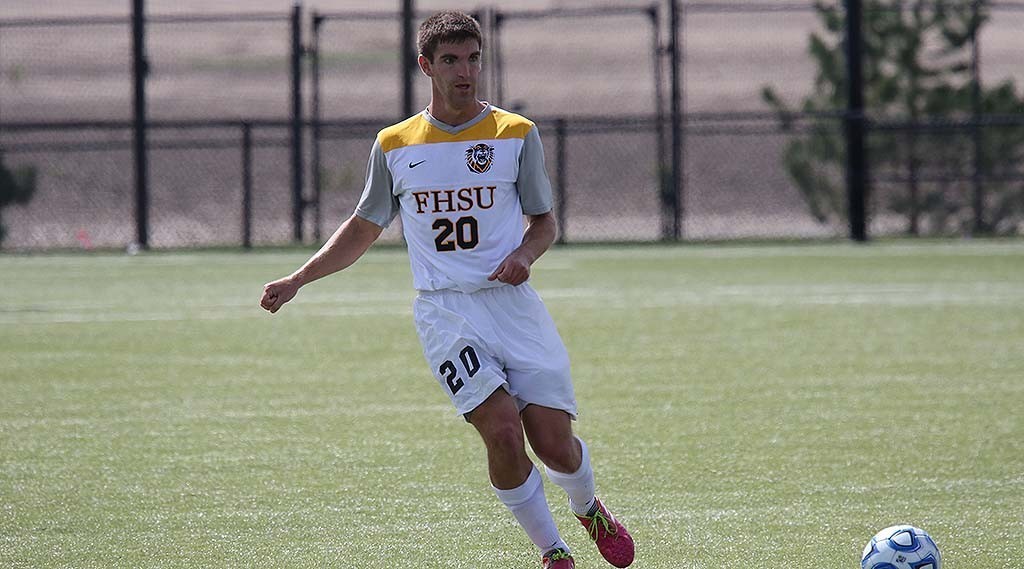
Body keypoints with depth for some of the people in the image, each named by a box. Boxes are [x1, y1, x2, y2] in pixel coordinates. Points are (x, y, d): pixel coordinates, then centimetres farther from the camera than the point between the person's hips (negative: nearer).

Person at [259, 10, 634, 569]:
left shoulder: (516, 134, 4)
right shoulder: (393, 146, 7)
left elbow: (544, 220, 13)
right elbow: (363, 228, 20)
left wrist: (525, 254, -9)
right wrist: (296, 281, 12)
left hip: (511, 301, 0)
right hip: (444, 310, 0)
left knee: (554, 445, -6)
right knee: (502, 432, -20)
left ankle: (588, 508, 30)